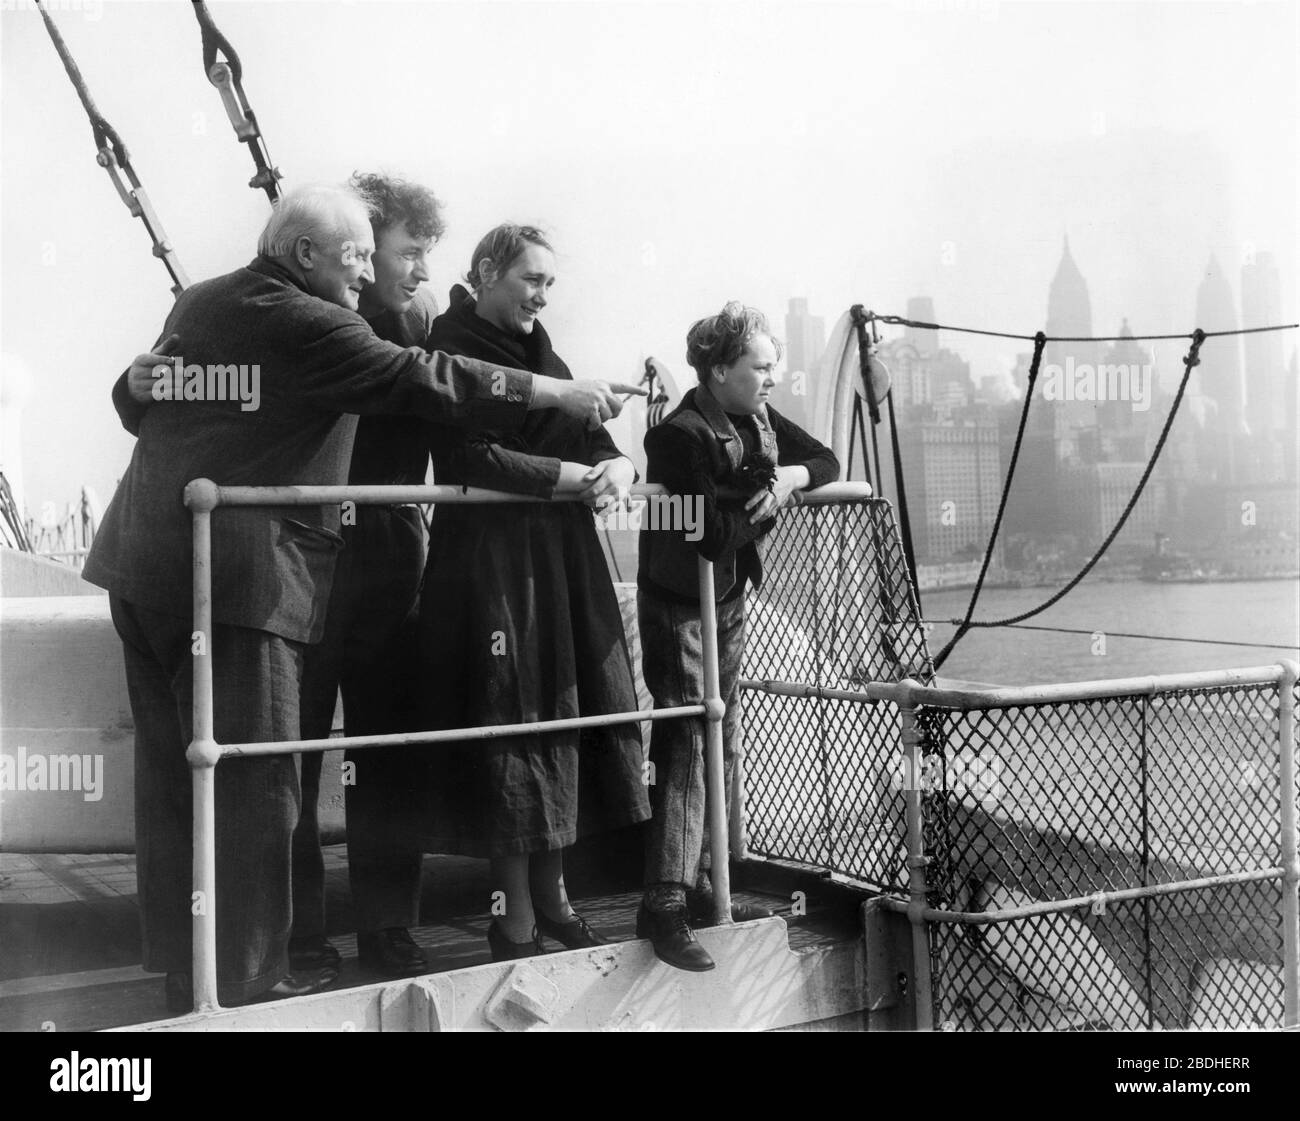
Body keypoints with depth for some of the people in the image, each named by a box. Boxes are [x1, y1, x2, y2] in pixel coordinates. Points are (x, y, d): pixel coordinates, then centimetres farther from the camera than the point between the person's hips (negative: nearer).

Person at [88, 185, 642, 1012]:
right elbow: (425, 380, -13)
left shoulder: (196, 304, 16)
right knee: (252, 782, -1)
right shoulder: (304, 323, -10)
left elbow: (136, 404, 25)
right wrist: (561, 394, -9)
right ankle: (245, 981, 6)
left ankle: (184, 972, 24)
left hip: (141, 566, 9)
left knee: (172, 774, 14)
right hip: (234, 579, -9)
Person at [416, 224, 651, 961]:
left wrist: (617, 464, -11)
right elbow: (474, 459, -16)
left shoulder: (543, 355, 18)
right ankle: (516, 921, 4)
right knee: (513, 726, -5)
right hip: (489, 562, -7)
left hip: (565, 563, 7)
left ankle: (552, 894, 19)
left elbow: (593, 438, 12)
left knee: (576, 717, 6)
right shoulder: (454, 352, -4)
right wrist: (577, 476, -16)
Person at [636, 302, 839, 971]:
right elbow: (714, 533, -28)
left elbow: (826, 460, 10)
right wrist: (766, 491, -16)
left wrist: (793, 475, -11)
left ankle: (699, 887, 21)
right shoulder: (682, 435, -22)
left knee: (722, 745, 11)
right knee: (685, 746, -11)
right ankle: (664, 907, -8)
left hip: (729, 602, 9)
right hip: (679, 607, -9)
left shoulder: (757, 420, 4)